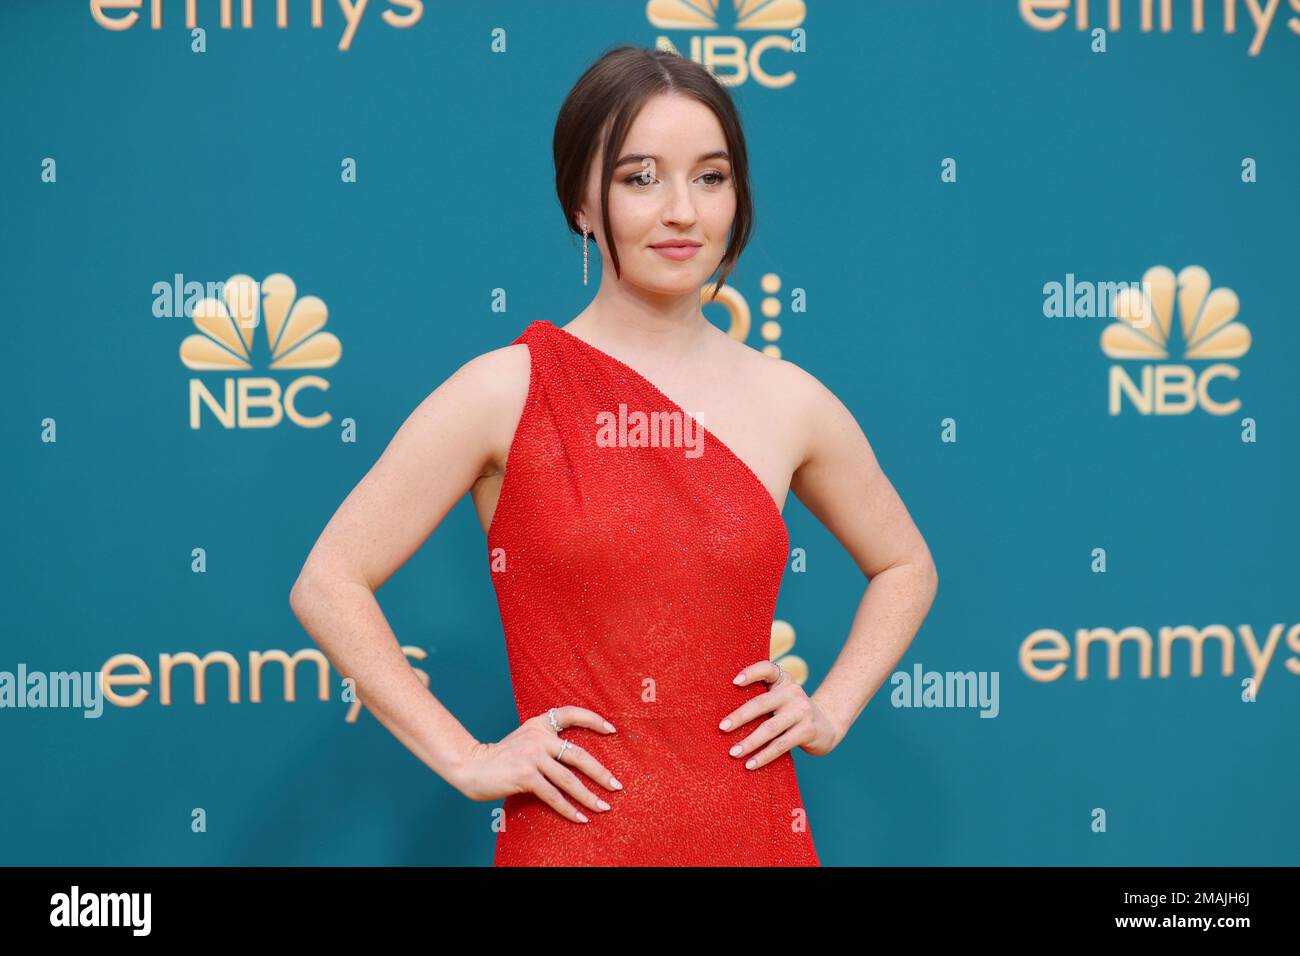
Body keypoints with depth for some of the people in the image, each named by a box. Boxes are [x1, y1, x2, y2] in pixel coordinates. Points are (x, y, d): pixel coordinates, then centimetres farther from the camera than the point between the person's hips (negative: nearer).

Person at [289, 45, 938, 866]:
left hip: (757, 832, 3)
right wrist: (466, 759, -10)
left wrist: (831, 711, 4)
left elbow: (905, 566, 17)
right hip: (574, 836, -3)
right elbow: (330, 585, -7)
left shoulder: (789, 400, 1)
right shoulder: (507, 390, -9)